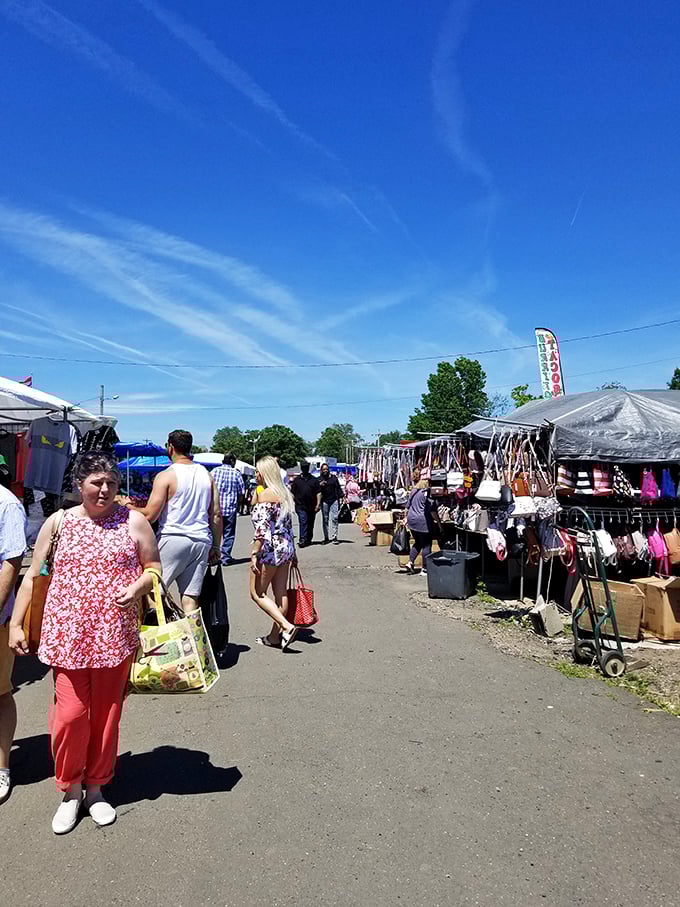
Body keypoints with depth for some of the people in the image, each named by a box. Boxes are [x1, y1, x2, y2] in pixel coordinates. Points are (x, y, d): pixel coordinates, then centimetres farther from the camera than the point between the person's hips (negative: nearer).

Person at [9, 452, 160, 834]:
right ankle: (70, 791, 24)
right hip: (67, 634, 0)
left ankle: (96, 787, 33)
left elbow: (154, 568, 7)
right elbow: (32, 576, 9)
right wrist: (16, 624, 5)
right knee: (70, 713, -2)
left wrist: (137, 587, -12)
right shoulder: (58, 522, 4)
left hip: (115, 636, 0)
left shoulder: (133, 521, 1)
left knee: (106, 715, 10)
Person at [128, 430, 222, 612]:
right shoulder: (206, 475, 11)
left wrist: (129, 507, 8)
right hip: (201, 541, 5)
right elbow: (216, 515, 10)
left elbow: (150, 515, -9)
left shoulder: (166, 476, -6)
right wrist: (216, 546, 16)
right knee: (191, 596, 6)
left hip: (173, 538, -5)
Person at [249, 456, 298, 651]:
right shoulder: (284, 493, 12)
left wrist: (254, 554, -17)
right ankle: (275, 637, 18)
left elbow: (262, 529, -20)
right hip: (285, 548, 9)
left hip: (269, 549, -9)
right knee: (281, 594, 10)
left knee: (257, 593, 3)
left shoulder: (264, 495, -13)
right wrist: (292, 552, 19)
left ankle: (287, 626, -8)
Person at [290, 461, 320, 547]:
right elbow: (293, 493, 9)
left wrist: (318, 504, -4)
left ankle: (309, 539, 24)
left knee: (310, 524, 11)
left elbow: (318, 492, 5)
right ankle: (302, 540, -16)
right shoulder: (296, 480, 8)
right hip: (301, 506, -2)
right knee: (303, 523, -13)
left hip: (312, 506, 2)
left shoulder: (314, 479, 9)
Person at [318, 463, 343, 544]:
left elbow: (338, 488, 12)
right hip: (324, 501, 0)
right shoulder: (319, 479, 5)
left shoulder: (333, 477, 8)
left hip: (334, 501, 0)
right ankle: (326, 538, 13)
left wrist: (340, 497, 4)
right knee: (325, 520, 5)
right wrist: (319, 485, -17)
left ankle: (334, 537, -4)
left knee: (334, 518, -6)